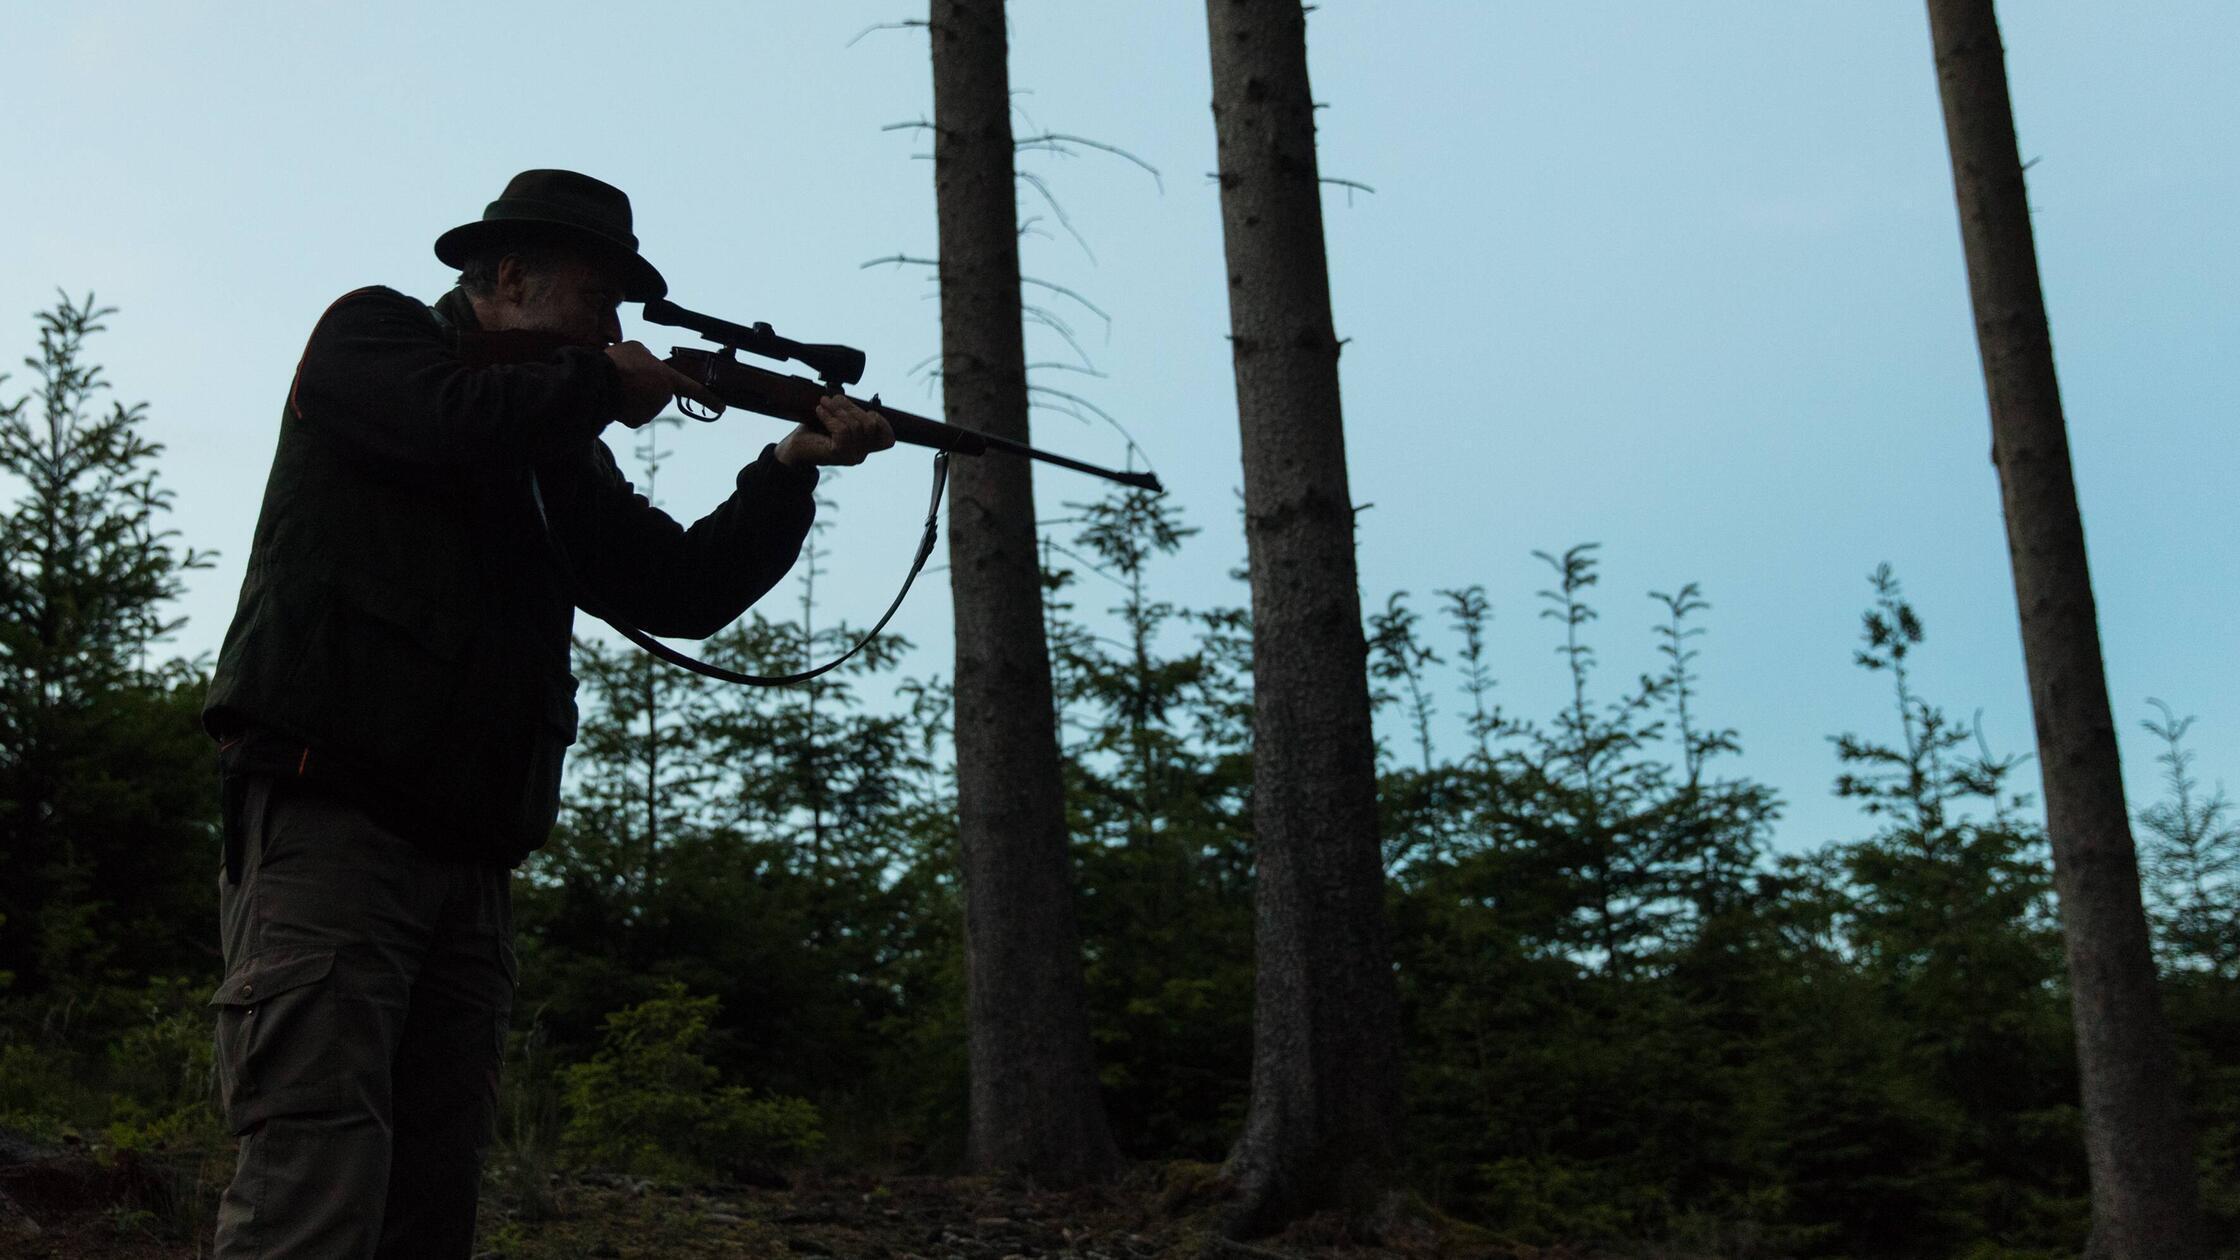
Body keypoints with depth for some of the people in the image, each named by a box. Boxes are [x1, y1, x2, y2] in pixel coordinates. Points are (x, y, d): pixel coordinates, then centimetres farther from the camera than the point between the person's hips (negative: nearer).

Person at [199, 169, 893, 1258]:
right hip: (331, 825, -7)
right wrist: (601, 384, 2)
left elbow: (682, 591, 19)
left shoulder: (559, 454, 26)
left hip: (469, 869, 7)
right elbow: (452, 419, -15)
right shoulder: (370, 334, 8)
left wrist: (791, 466, 8)